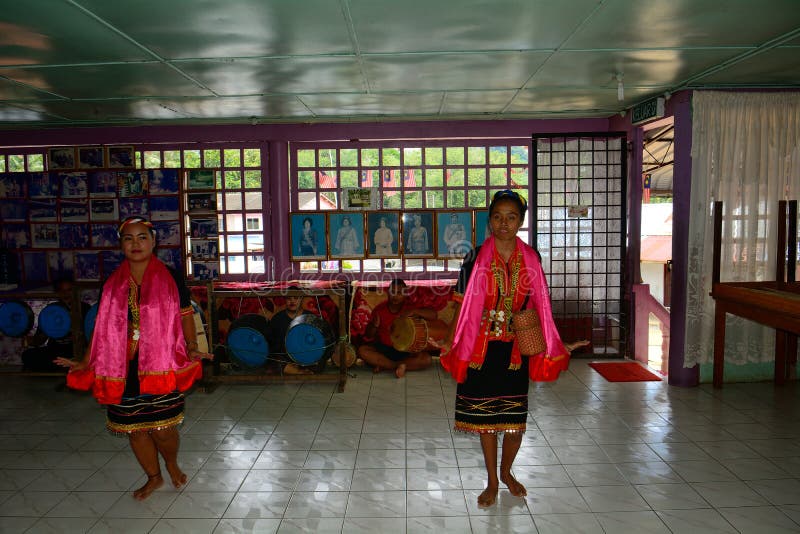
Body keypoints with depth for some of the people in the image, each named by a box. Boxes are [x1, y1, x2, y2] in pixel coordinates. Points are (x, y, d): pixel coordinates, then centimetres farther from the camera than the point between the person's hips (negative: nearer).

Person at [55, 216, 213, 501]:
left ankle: (172, 464, 34)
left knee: (162, 429, 0)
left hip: (160, 368, -3)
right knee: (134, 430, 12)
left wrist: (192, 348, -14)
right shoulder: (112, 284, 6)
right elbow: (102, 328, 11)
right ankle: (154, 477, 36)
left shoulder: (170, 278, -3)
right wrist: (86, 362, 4)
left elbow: (185, 316, 0)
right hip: (123, 371, 3)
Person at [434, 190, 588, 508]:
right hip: (482, 349, -2)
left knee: (515, 416, 10)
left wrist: (556, 344, 2)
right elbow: (463, 305, -5)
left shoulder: (531, 259, 0)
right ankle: (492, 481, 27)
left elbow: (538, 306, 6)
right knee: (485, 415, 8)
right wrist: (450, 341, -17)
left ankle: (506, 471, 37)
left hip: (516, 350, 2)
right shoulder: (476, 258, -6)